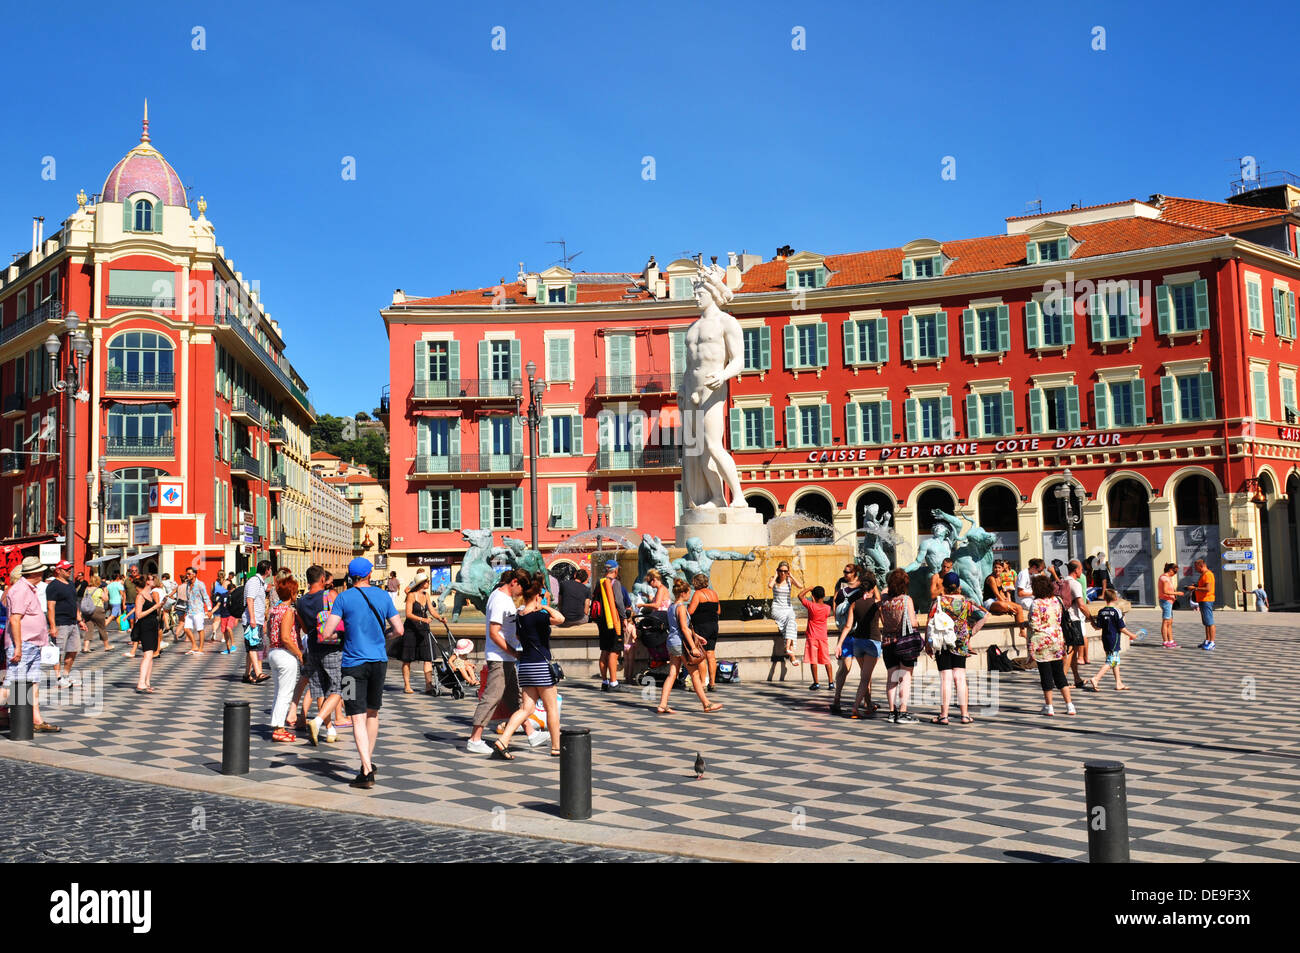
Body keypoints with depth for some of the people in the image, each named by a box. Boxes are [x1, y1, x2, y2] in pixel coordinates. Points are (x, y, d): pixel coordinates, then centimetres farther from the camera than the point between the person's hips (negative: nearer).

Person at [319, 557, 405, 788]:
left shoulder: (344, 598, -6)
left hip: (353, 663, -3)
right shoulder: (383, 597, 3)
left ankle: (367, 772, -12)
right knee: (372, 713, 19)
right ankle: (369, 761, 30)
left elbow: (326, 634, -10)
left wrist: (330, 619, 11)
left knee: (358, 718, -4)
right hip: (378, 660, 4)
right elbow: (399, 630, 4)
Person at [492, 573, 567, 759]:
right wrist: (545, 607, -17)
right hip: (541, 666, -7)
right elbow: (560, 619, -30)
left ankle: (502, 741, -6)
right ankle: (556, 747, 17)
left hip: (525, 665, 7)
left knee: (527, 707, 7)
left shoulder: (519, 616, 8)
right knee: (552, 707, 7)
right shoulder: (536, 617, -16)